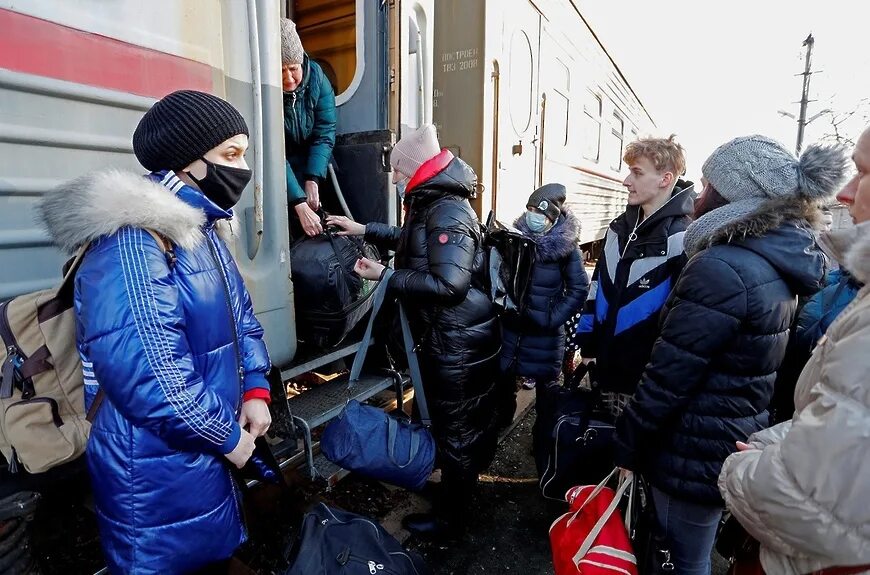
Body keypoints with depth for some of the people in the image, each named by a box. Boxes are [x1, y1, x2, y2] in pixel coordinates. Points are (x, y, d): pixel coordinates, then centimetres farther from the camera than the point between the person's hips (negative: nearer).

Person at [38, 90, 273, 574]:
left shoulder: (201, 230, 6)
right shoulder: (133, 241, -26)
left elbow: (240, 314, 13)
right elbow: (149, 376, -32)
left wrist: (255, 389, 1)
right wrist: (227, 436, -17)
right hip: (158, 469, -8)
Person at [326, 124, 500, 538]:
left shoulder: (449, 213, -22)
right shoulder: (432, 206, 11)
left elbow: (448, 284, -30)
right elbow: (409, 240, 29)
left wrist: (386, 277, -22)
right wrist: (363, 230, 25)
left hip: (458, 343, -10)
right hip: (447, 338, 10)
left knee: (455, 427, 6)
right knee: (455, 423, 26)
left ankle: (450, 518, 26)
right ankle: (462, 483, 49)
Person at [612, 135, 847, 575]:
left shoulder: (721, 268, -25)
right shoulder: (777, 264, 5)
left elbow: (669, 376, -24)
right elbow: (735, 364, 10)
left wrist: (626, 444, -11)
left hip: (694, 454, -8)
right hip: (735, 444, 9)